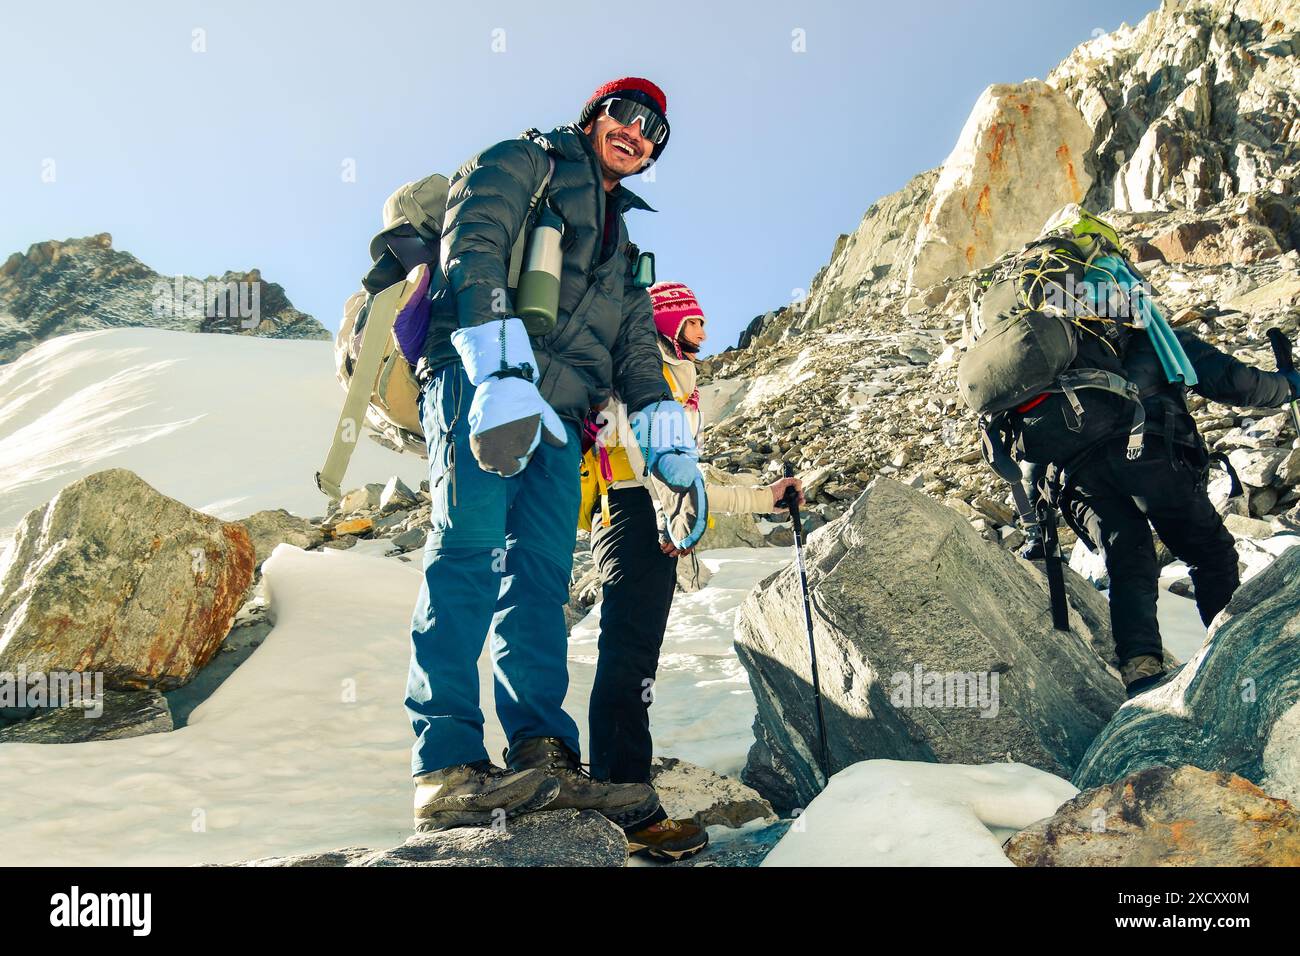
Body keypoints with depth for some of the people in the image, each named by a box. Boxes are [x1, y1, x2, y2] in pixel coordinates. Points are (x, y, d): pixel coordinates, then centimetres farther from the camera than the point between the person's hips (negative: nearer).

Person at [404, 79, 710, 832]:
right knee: (471, 550, -20)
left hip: (558, 414, 7)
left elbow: (637, 352, 26)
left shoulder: (620, 244, 34)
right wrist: (500, 371, -22)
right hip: (480, 381, -7)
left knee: (542, 574, -7)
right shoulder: (525, 163, 14)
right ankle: (448, 765, -24)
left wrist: (672, 448, 9)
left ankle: (544, 758, -14)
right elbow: (471, 250, -6)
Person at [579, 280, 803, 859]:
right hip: (635, 516, -10)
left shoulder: (675, 387, 34)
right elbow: (639, 432, -13)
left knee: (632, 669, 7)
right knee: (628, 664, -20)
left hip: (652, 526, 10)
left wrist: (763, 498, 32)